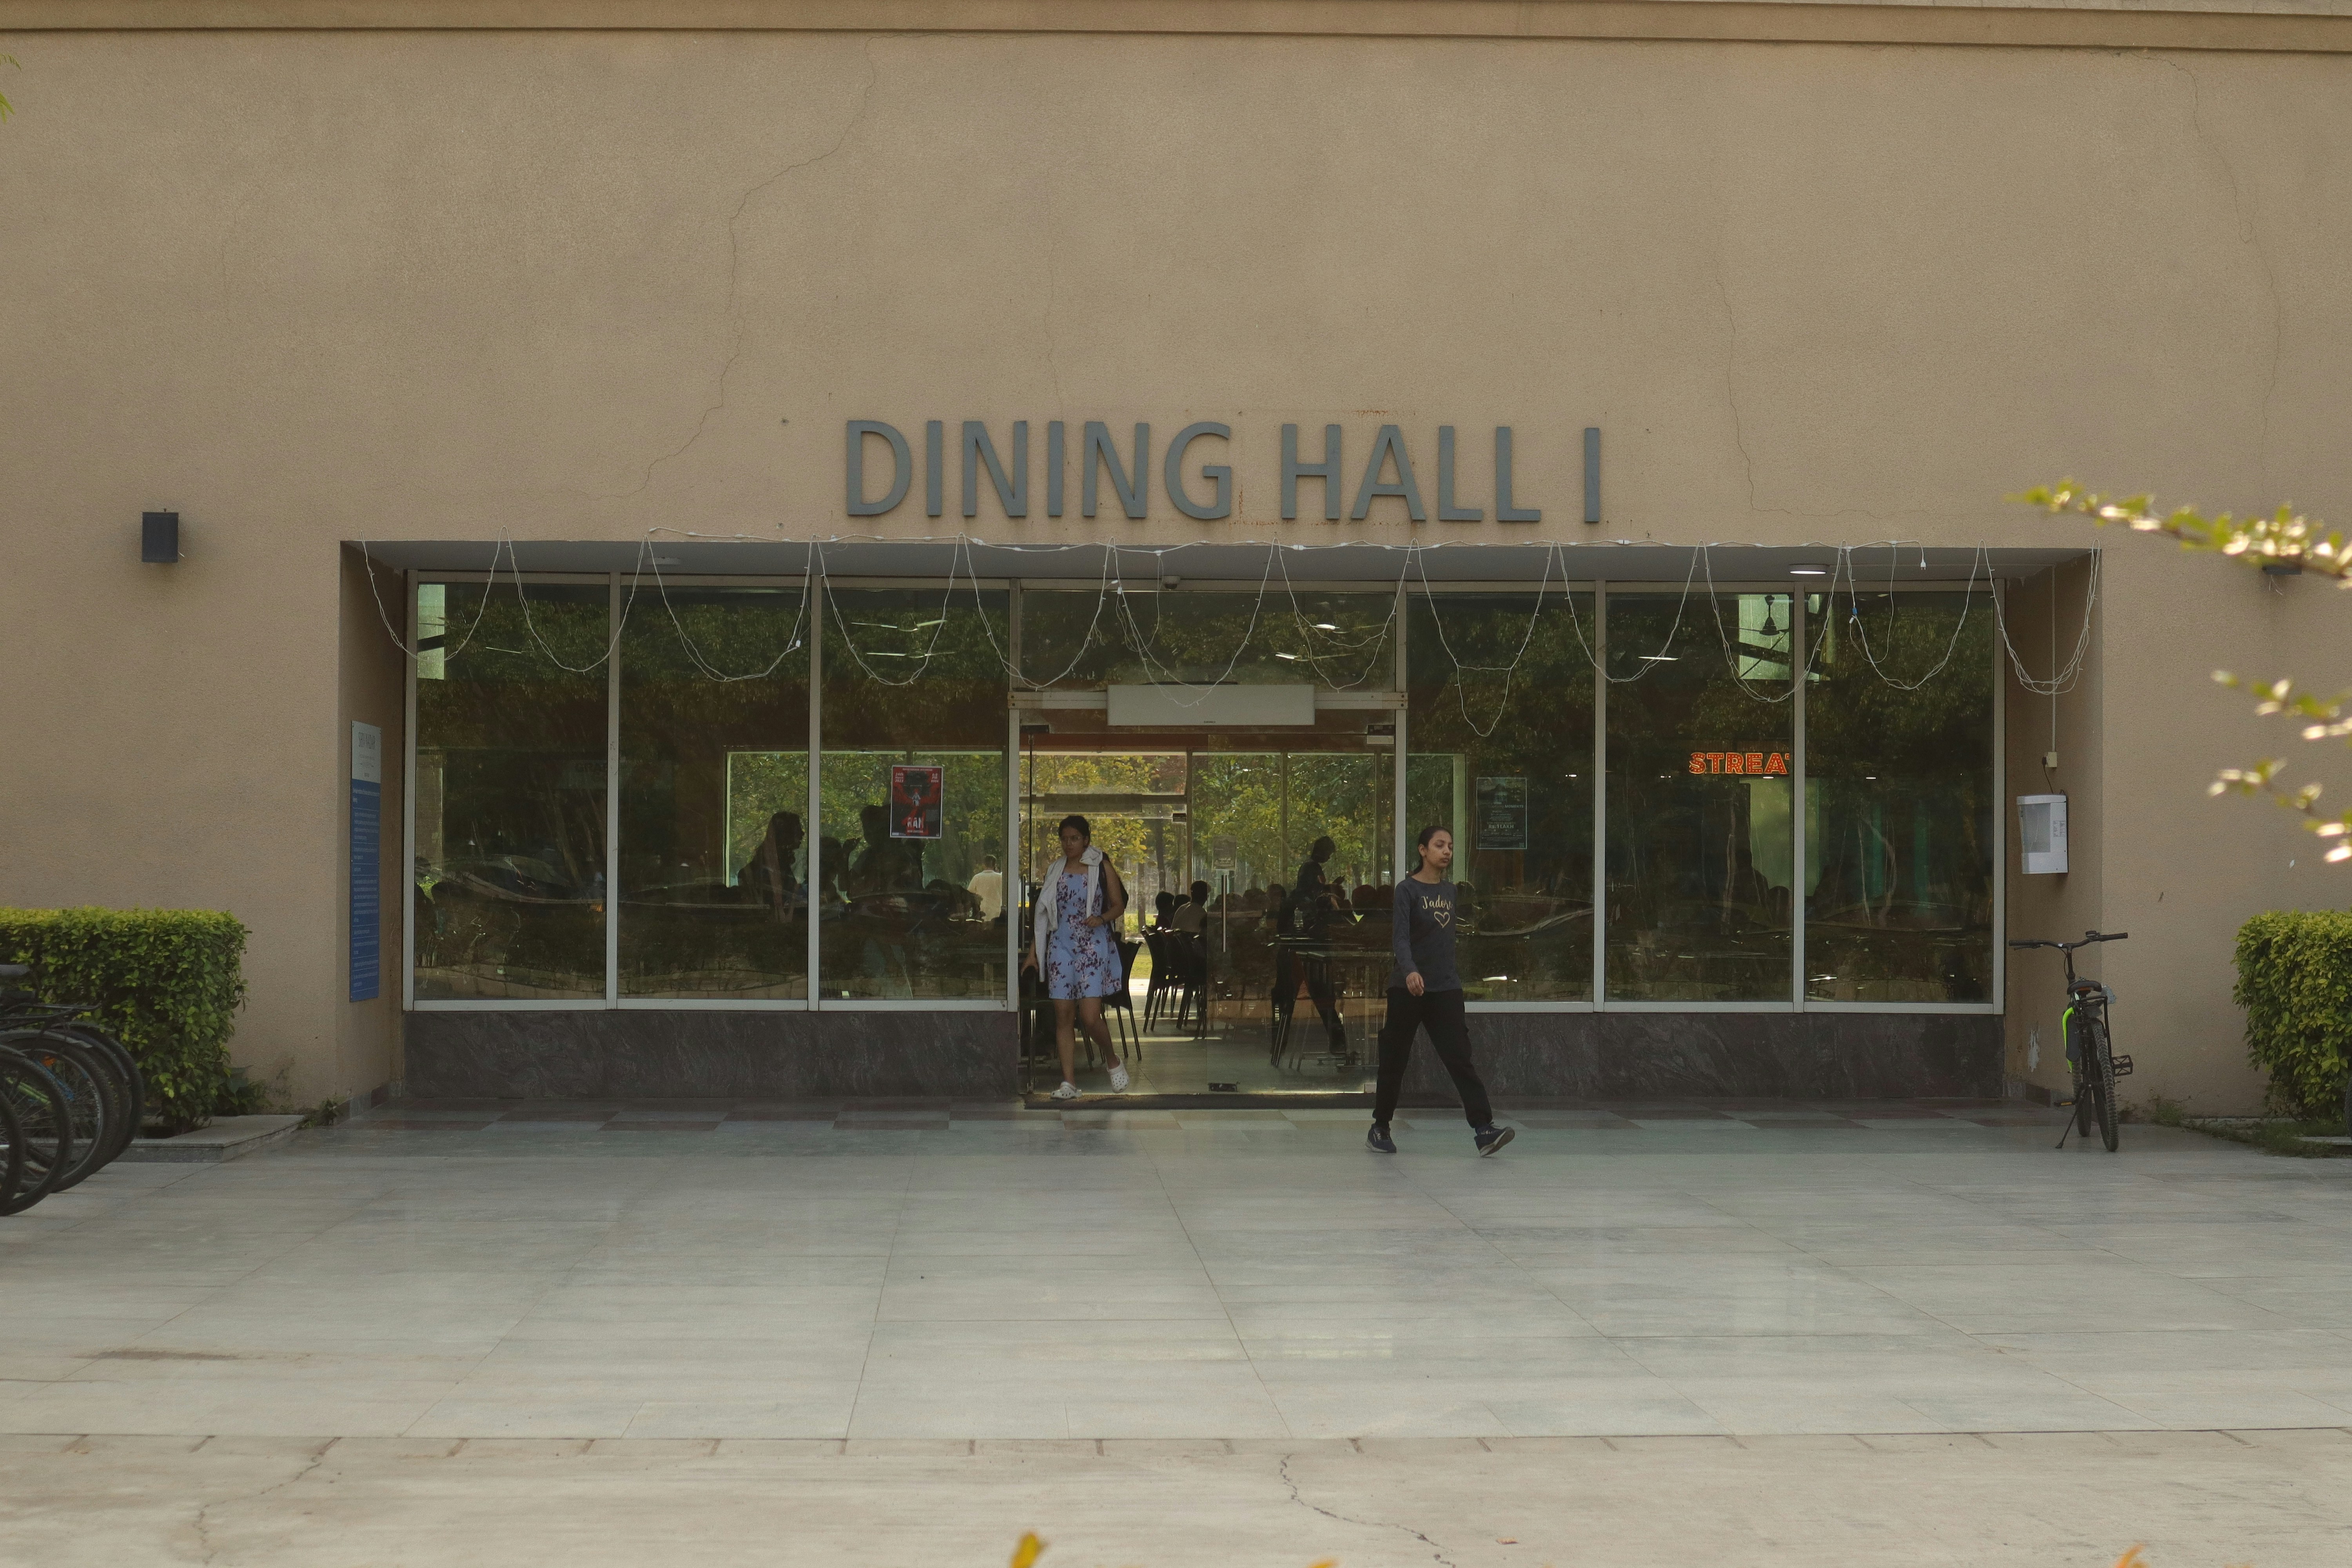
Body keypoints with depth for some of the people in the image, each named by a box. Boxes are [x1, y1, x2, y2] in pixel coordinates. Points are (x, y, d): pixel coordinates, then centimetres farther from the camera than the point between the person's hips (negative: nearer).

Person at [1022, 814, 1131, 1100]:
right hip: (1061, 948, 3)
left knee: (1090, 1017, -11)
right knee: (1063, 1017, -1)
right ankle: (1068, 1082, 1)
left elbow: (1119, 905, 5)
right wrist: (1033, 952, 11)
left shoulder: (1102, 869, 3)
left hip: (1093, 949, -3)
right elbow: (1044, 915, 14)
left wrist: (1102, 919, -15)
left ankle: (1114, 1061, 16)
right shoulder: (1055, 872, 12)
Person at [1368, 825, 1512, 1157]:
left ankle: (1483, 1129, -17)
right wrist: (1410, 971, -36)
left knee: (1460, 1057, -8)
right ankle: (1380, 1128, 22)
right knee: (1394, 1060, 6)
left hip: (1445, 989, 4)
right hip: (1407, 988, -4)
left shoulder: (1451, 892, 10)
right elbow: (1400, 937, -18)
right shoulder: (1407, 890, -7)